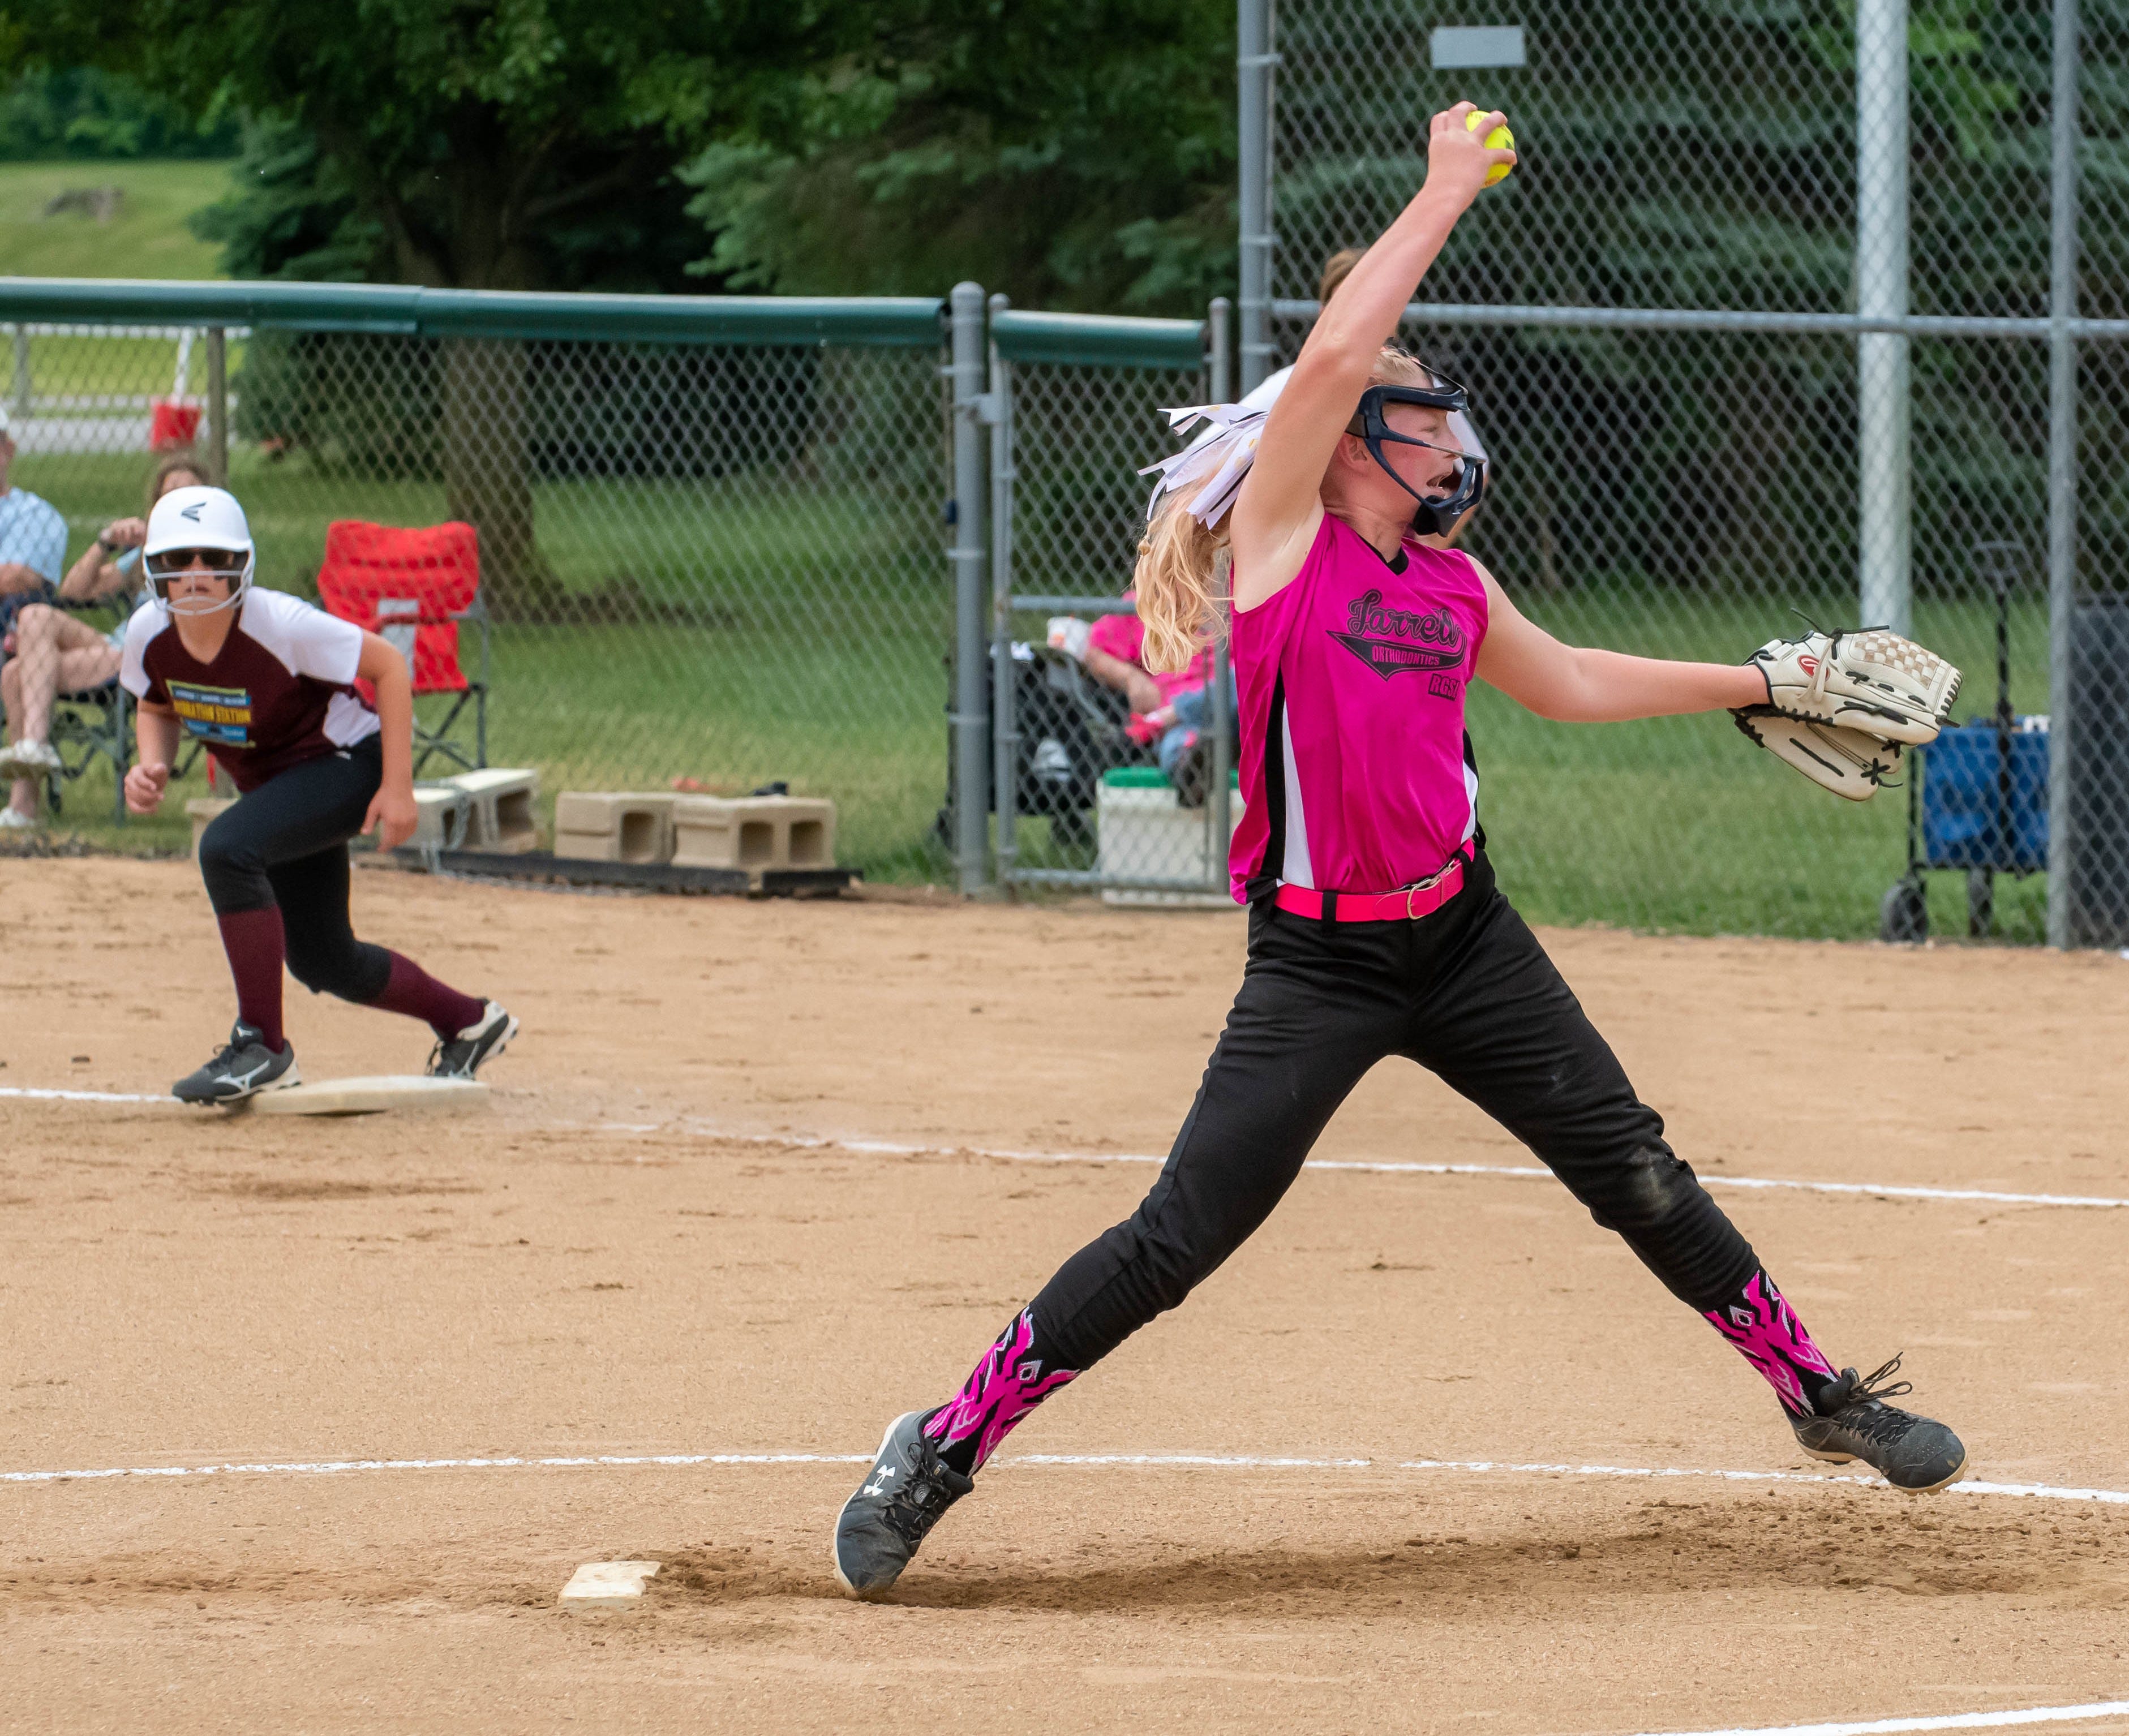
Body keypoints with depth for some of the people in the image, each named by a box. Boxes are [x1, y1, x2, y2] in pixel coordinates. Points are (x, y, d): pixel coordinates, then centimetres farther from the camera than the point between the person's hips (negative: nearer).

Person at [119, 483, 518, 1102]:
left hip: (346, 765, -8)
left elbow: (389, 666, -20)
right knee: (323, 962, 14)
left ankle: (262, 1047, -24)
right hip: (273, 786, 8)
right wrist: (151, 767, -14)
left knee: (227, 847, -33)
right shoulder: (150, 634, -14)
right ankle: (468, 1022, 40)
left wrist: (398, 787, -22)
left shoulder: (280, 625, -30)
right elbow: (158, 707, 8)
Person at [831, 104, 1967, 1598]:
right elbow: (1335, 353, -22)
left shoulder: (1452, 589, 9)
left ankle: (1821, 1397, 24)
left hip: (1463, 937, 6)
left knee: (1635, 1172, 8)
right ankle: (942, 1451, 2)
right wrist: (1449, 190, -16)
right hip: (1317, 960, -6)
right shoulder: (1281, 532, -8)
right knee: (1182, 1239, -10)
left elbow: (1569, 683, 28)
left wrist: (1754, 685, 29)